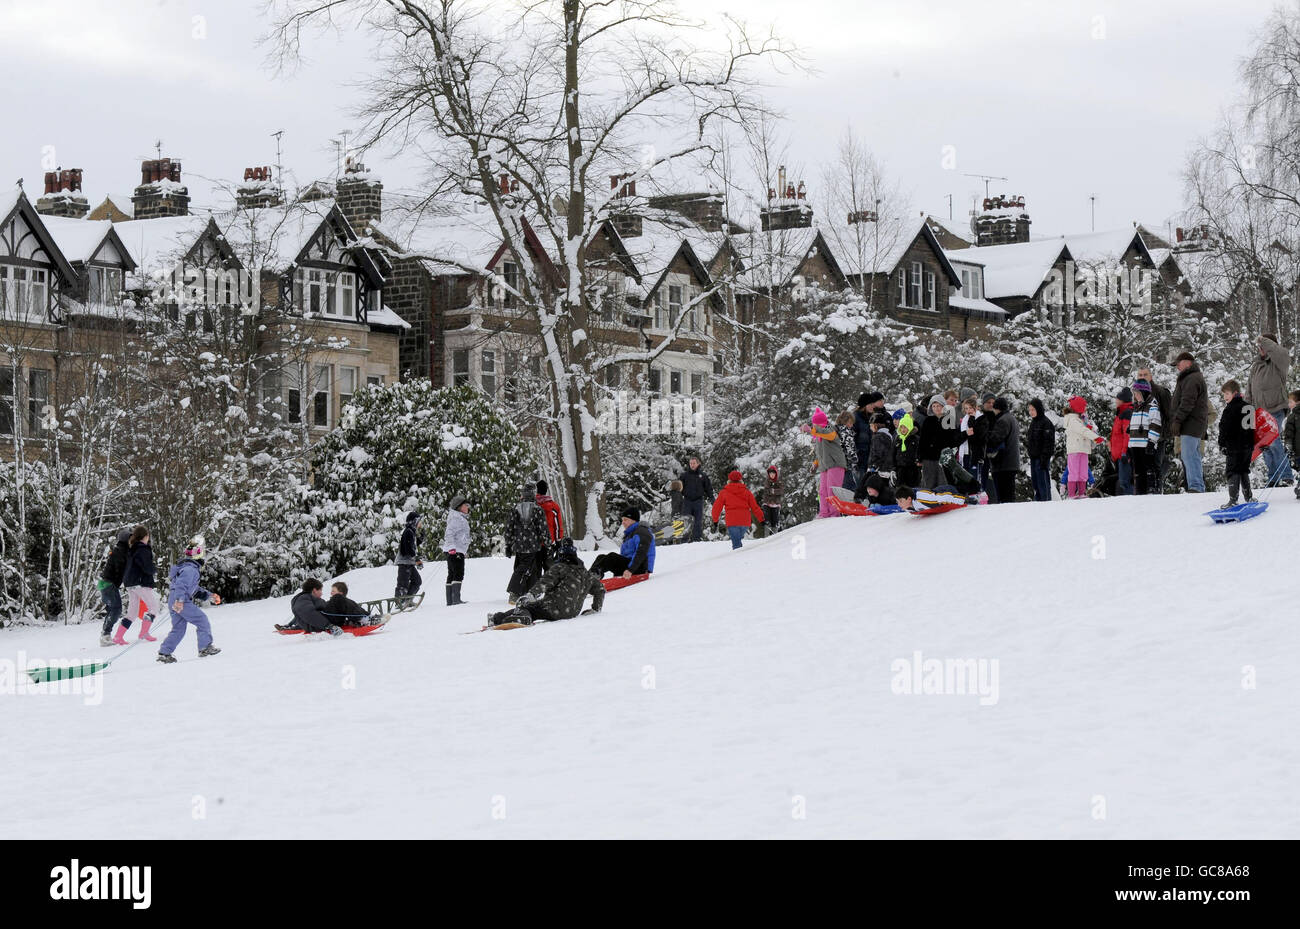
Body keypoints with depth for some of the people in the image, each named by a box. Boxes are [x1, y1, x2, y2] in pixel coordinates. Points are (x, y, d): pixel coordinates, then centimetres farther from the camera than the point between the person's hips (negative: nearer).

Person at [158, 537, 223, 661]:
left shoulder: (191, 567, 23)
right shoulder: (191, 569, -13)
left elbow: (194, 589, 30)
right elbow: (181, 584, -27)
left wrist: (209, 596, 24)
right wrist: (179, 600, -37)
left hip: (176, 602, 10)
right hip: (181, 602, -10)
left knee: (178, 629, 13)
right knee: (202, 620, -2)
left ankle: (164, 653, 9)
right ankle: (205, 648, 0)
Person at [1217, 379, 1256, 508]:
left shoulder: (1230, 408, -12)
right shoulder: (1248, 407, 13)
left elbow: (1224, 428, -15)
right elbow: (1251, 426, 18)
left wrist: (1222, 443, -6)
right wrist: (1252, 443, 23)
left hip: (1234, 446, -8)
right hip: (1248, 445, 8)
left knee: (1233, 472, -6)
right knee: (1244, 471, 18)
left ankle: (1233, 500, -13)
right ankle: (1248, 497, 18)